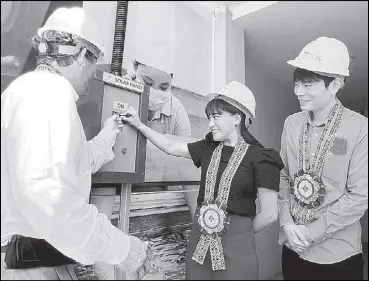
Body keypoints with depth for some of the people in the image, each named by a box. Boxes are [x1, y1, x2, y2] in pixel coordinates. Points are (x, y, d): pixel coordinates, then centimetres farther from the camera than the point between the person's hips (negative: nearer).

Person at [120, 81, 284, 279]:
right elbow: (171, 148, 8)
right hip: (199, 240, 5)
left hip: (236, 246, -4)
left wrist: (240, 233, 3)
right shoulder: (209, 148, 2)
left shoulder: (260, 158, -13)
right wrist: (139, 125, 5)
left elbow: (269, 214, -10)